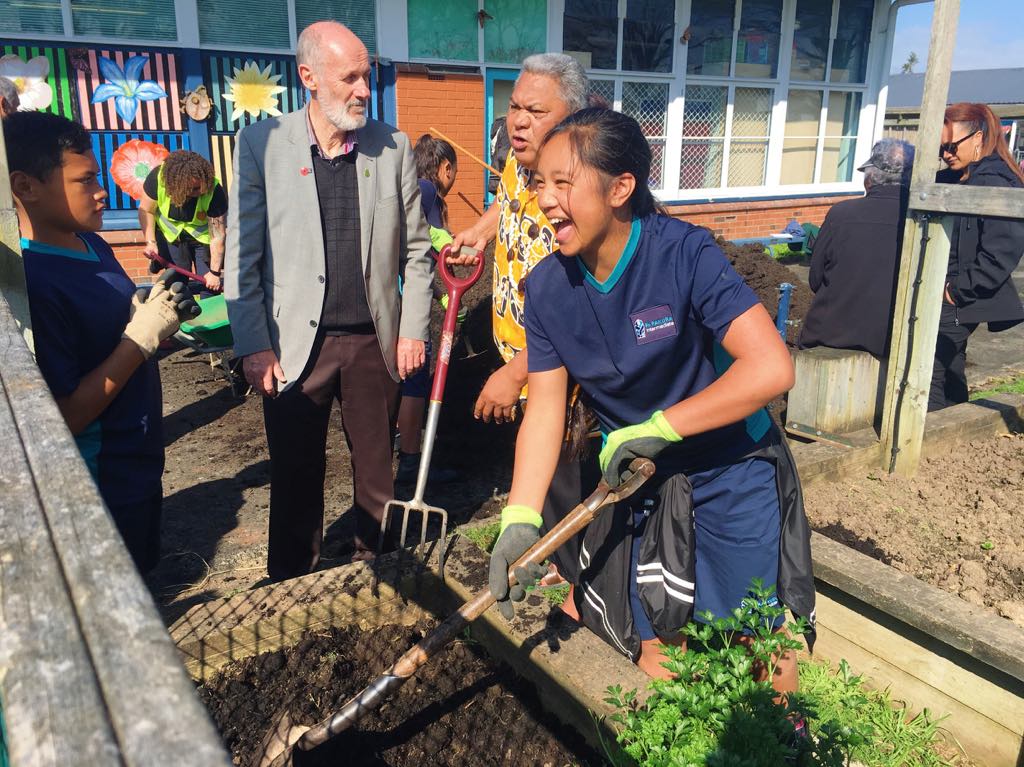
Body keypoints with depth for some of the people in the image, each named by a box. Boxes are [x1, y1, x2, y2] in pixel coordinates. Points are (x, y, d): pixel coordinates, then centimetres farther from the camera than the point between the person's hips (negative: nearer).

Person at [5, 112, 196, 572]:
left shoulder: (93, 245, 1)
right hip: (104, 484, -8)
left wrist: (155, 316, -5)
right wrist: (141, 337, -25)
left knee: (144, 580, 27)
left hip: (138, 463, 8)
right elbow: (64, 416, -27)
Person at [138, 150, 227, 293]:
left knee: (209, 284, -10)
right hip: (169, 232, 1)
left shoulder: (214, 190, -32)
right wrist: (150, 242, -22)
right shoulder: (158, 177, -27)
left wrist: (215, 272, -26)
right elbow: (146, 210, -11)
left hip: (203, 234, -1)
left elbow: (217, 236, -28)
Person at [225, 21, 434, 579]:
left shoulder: (392, 147, 3)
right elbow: (242, 255, -3)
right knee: (296, 476, 10)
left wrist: (413, 329, 2)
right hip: (295, 344, -1)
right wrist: (254, 347, -8)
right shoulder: (262, 143, -3)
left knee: (377, 470, 12)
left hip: (375, 341, 2)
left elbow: (416, 250, 7)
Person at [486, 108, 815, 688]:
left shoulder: (685, 253, -23)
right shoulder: (547, 286, -8)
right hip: (637, 479, 4)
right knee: (655, 648, 14)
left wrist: (658, 426, -26)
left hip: (734, 477, -3)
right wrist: (521, 520, -19)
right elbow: (545, 409, -8)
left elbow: (771, 368, -31)